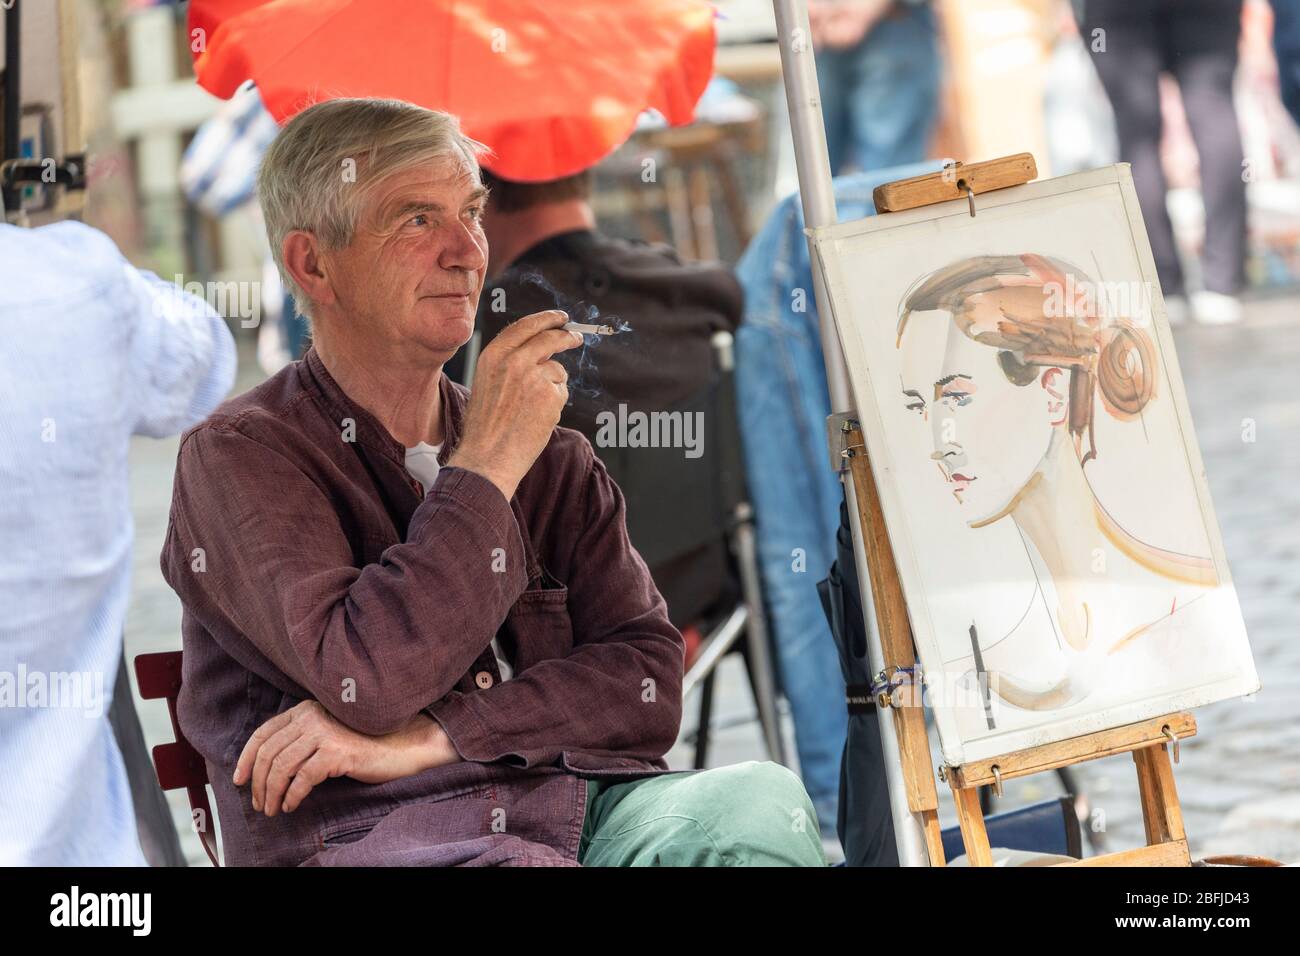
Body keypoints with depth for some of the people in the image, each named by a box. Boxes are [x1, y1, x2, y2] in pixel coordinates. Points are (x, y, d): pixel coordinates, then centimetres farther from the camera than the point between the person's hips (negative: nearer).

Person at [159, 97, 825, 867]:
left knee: (759, 800, -27)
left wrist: (428, 737, -9)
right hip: (369, 840, -5)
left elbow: (646, 686, 4)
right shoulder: (238, 457, 1)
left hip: (571, 817, 5)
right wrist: (487, 465, -8)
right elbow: (368, 680, -15)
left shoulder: (552, 458, 18)